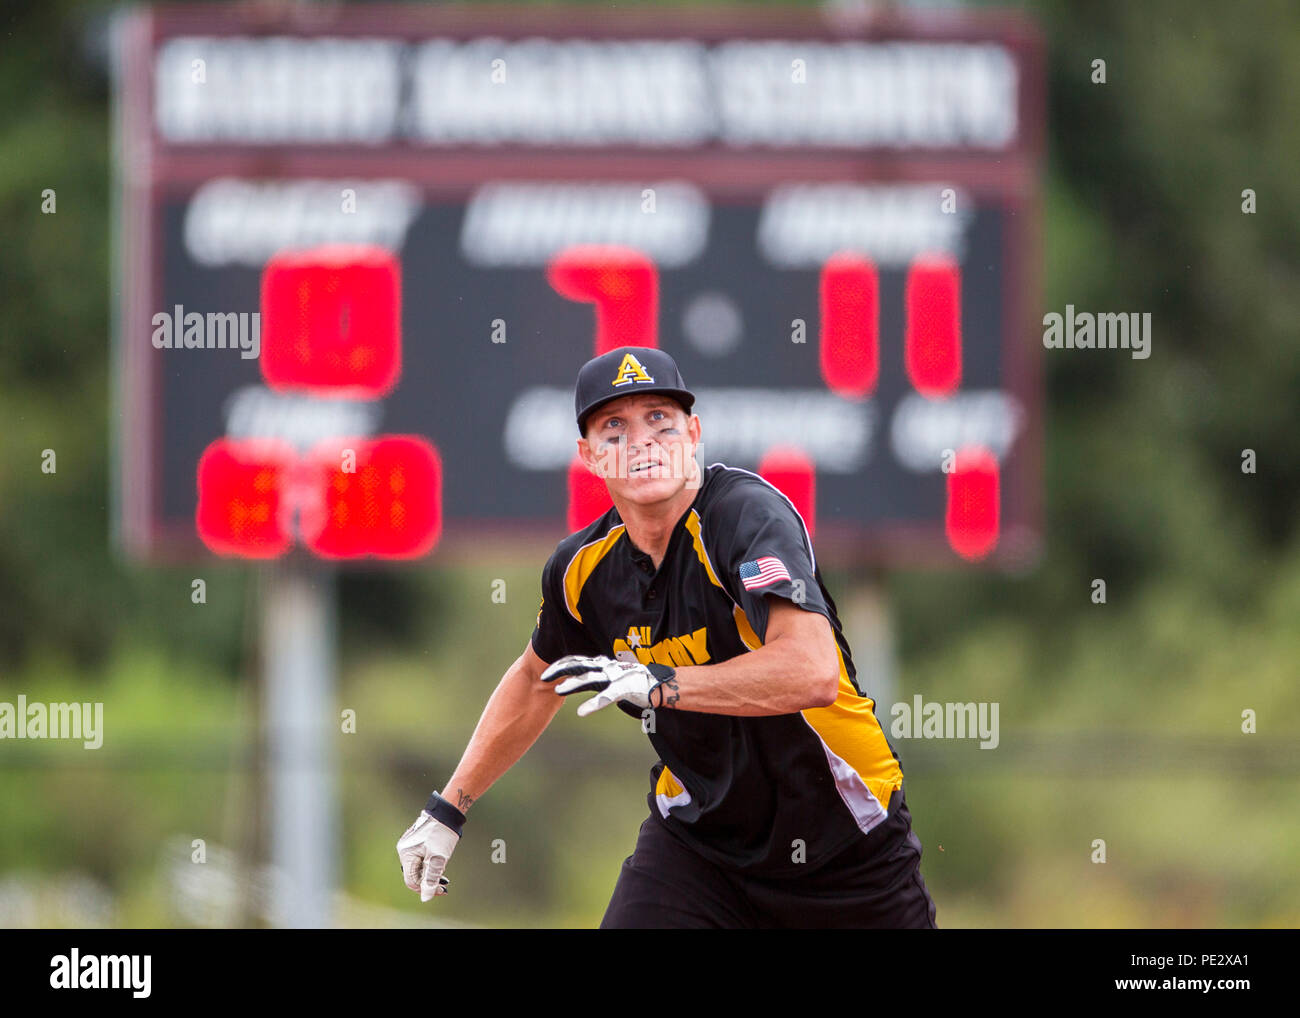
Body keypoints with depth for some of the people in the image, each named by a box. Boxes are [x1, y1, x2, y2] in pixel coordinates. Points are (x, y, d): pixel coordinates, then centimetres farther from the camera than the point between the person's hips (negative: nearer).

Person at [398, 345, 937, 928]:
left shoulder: (748, 514, -23)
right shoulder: (583, 568, -4)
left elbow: (813, 672, -38)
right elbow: (538, 679, 19)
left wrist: (656, 684, -39)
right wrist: (448, 808, 20)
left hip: (844, 839, -4)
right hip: (697, 833, 4)